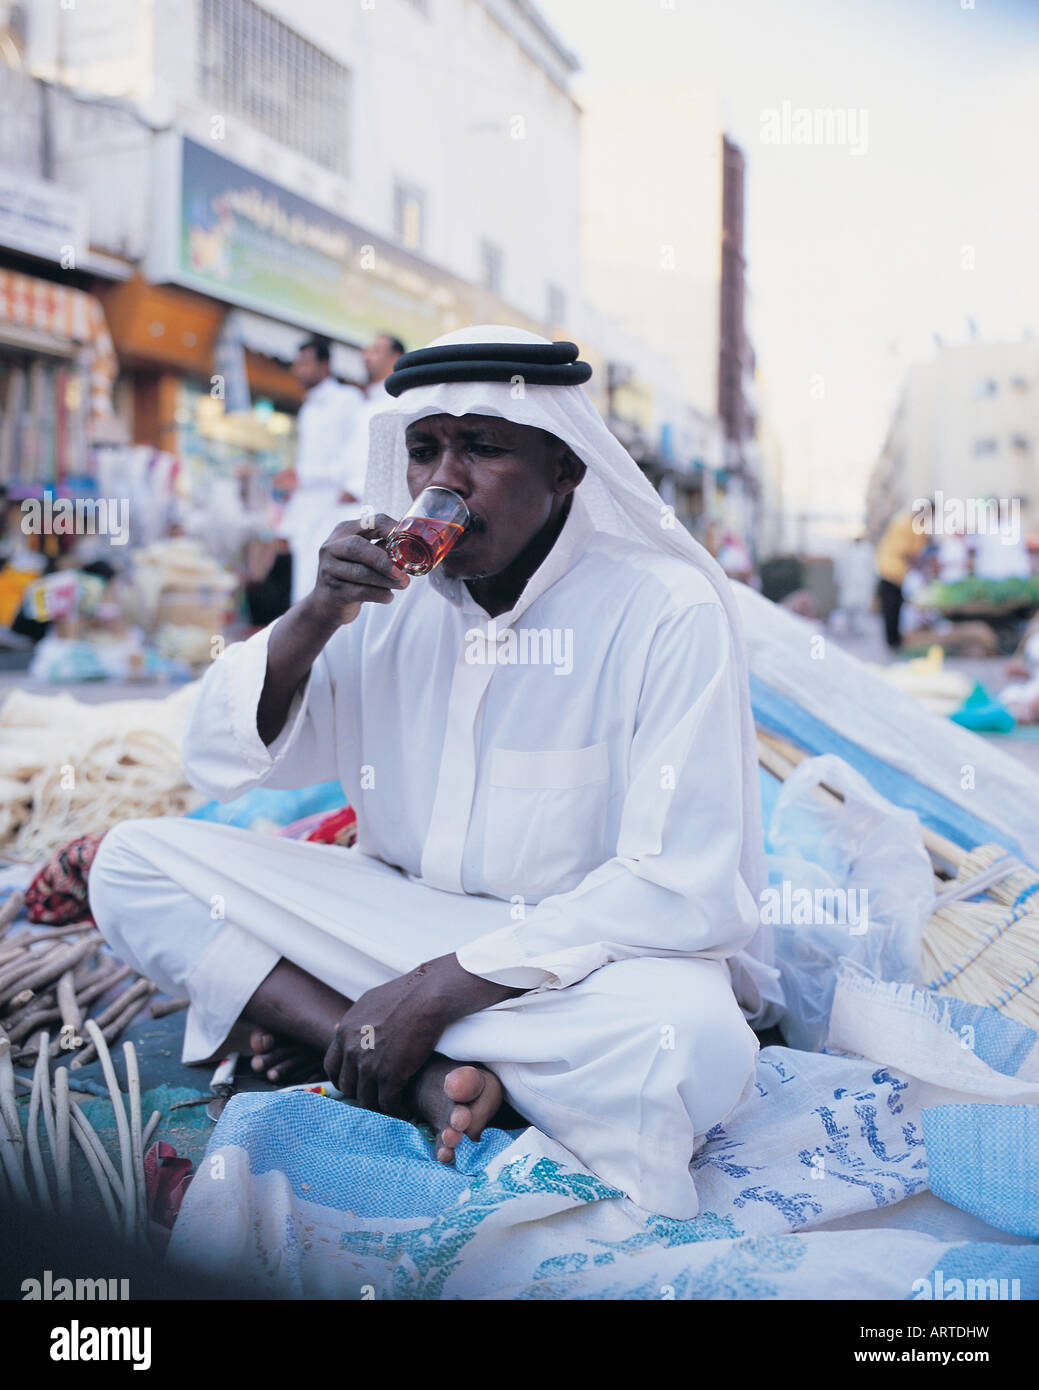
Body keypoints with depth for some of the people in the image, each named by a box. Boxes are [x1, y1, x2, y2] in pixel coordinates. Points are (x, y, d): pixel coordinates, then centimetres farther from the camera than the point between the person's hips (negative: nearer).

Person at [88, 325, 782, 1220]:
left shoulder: (669, 612, -15)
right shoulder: (390, 595, 1)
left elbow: (686, 890, -20)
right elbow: (218, 764, 1)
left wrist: (437, 988, -22)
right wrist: (317, 617, -17)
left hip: (580, 949, -4)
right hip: (402, 914, 5)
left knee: (695, 1044, -38)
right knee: (133, 863, -9)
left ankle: (322, 1024, -18)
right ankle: (435, 1079, -20)